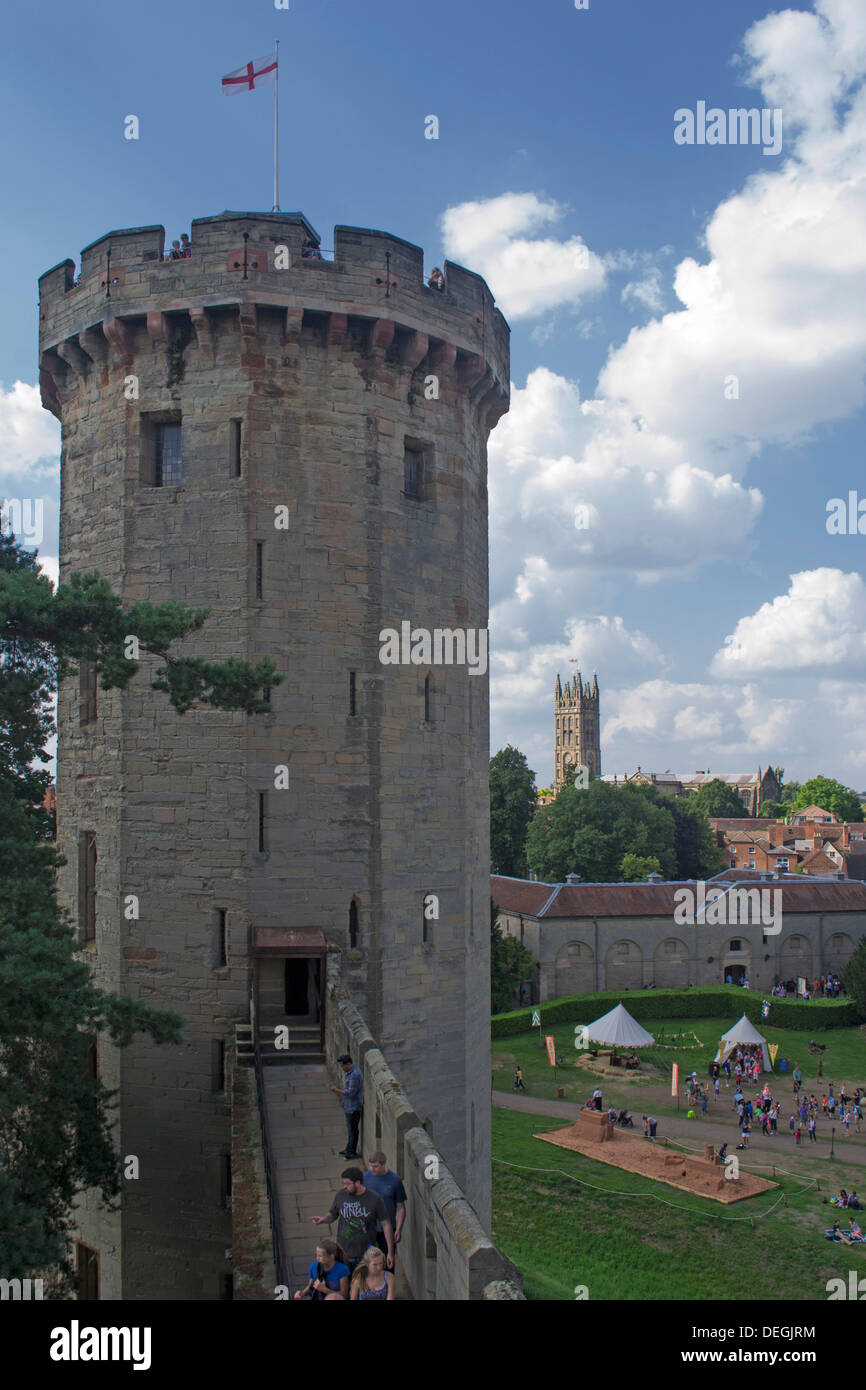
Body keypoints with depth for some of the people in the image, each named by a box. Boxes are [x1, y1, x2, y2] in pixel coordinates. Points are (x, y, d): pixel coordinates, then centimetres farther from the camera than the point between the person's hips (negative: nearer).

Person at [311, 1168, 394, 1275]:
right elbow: (333, 1214, 10)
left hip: (366, 1255, -2)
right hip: (343, 1254, 2)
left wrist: (390, 1252, -6)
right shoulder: (341, 1195, -7)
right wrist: (323, 1219, -14)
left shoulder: (374, 1199, -14)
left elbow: (386, 1224, -6)